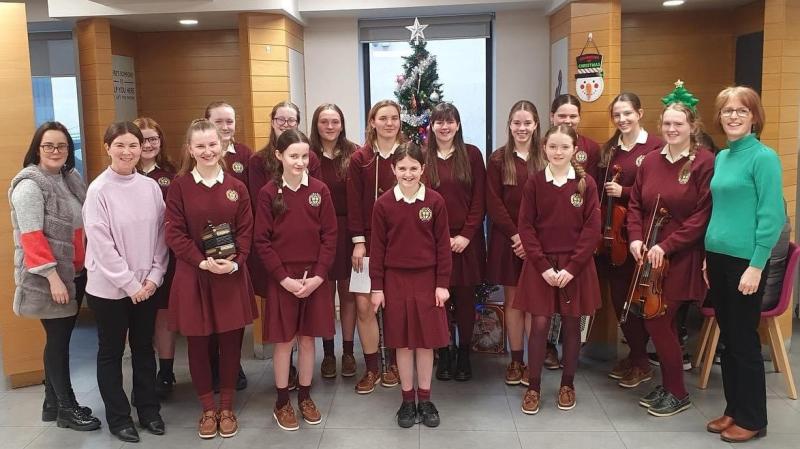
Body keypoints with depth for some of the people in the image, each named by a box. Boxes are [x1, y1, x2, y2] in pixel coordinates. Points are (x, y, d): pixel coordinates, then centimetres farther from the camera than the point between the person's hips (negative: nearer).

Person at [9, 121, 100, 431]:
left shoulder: (70, 178, 9)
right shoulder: (30, 185, -14)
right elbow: (31, 238, -19)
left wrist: (84, 266, 9)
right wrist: (53, 277, -20)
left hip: (74, 273, 7)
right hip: (48, 278, -7)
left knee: (61, 337, 14)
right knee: (58, 339, 3)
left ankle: (53, 402, 28)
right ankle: (67, 408, 16)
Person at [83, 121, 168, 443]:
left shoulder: (151, 187, 1)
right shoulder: (98, 190, -11)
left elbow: (161, 234, 3)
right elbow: (101, 245, -14)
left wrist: (154, 276, -5)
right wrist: (130, 284, -13)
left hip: (147, 285, 4)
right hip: (109, 288, -4)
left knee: (144, 348, 15)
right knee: (111, 352, 10)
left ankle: (148, 409, 31)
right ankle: (118, 417, 25)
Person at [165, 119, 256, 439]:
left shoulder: (236, 187, 3)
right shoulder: (179, 186, -2)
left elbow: (245, 231, 2)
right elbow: (174, 233, -6)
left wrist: (235, 262, -14)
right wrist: (203, 262, -17)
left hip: (232, 276, 1)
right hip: (192, 276, -1)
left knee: (231, 341, 8)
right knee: (198, 343, 8)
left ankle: (227, 407, 25)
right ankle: (208, 409, 26)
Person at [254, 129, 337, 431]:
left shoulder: (320, 190, -1)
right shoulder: (268, 193, -5)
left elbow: (330, 236, -1)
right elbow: (262, 242, -6)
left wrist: (319, 275, -10)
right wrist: (284, 277, -12)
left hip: (315, 277, 2)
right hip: (282, 278, -1)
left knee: (307, 338, 11)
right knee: (284, 340, 6)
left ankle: (305, 397, 27)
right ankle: (282, 402, 21)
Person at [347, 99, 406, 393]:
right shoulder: (360, 158, 2)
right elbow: (354, 203, 0)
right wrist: (358, 241, -6)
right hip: (369, 240, 0)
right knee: (364, 305, -2)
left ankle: (393, 364, 24)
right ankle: (372, 368, 14)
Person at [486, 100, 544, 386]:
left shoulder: (545, 158, 2)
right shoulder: (498, 159, 1)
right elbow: (493, 203, -3)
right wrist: (515, 235, -10)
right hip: (507, 238, 0)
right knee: (512, 300, 7)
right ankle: (516, 361, 16)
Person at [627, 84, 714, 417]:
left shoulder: (705, 162, -10)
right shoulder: (651, 160, 7)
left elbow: (703, 215, -14)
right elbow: (635, 204, 11)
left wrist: (667, 245, -18)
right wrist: (636, 238, -5)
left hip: (681, 258, -5)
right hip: (650, 257, 5)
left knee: (658, 322, -4)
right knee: (661, 322, 11)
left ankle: (678, 393, 15)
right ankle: (668, 385, 29)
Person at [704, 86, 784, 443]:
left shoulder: (763, 157, -10)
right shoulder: (721, 157, 11)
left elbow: (772, 216, -14)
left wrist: (756, 265, -17)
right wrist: (708, 256, 15)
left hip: (745, 260, -7)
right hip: (717, 257, 7)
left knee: (745, 340, 3)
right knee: (727, 338, 14)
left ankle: (752, 419, 17)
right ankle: (733, 409, 27)